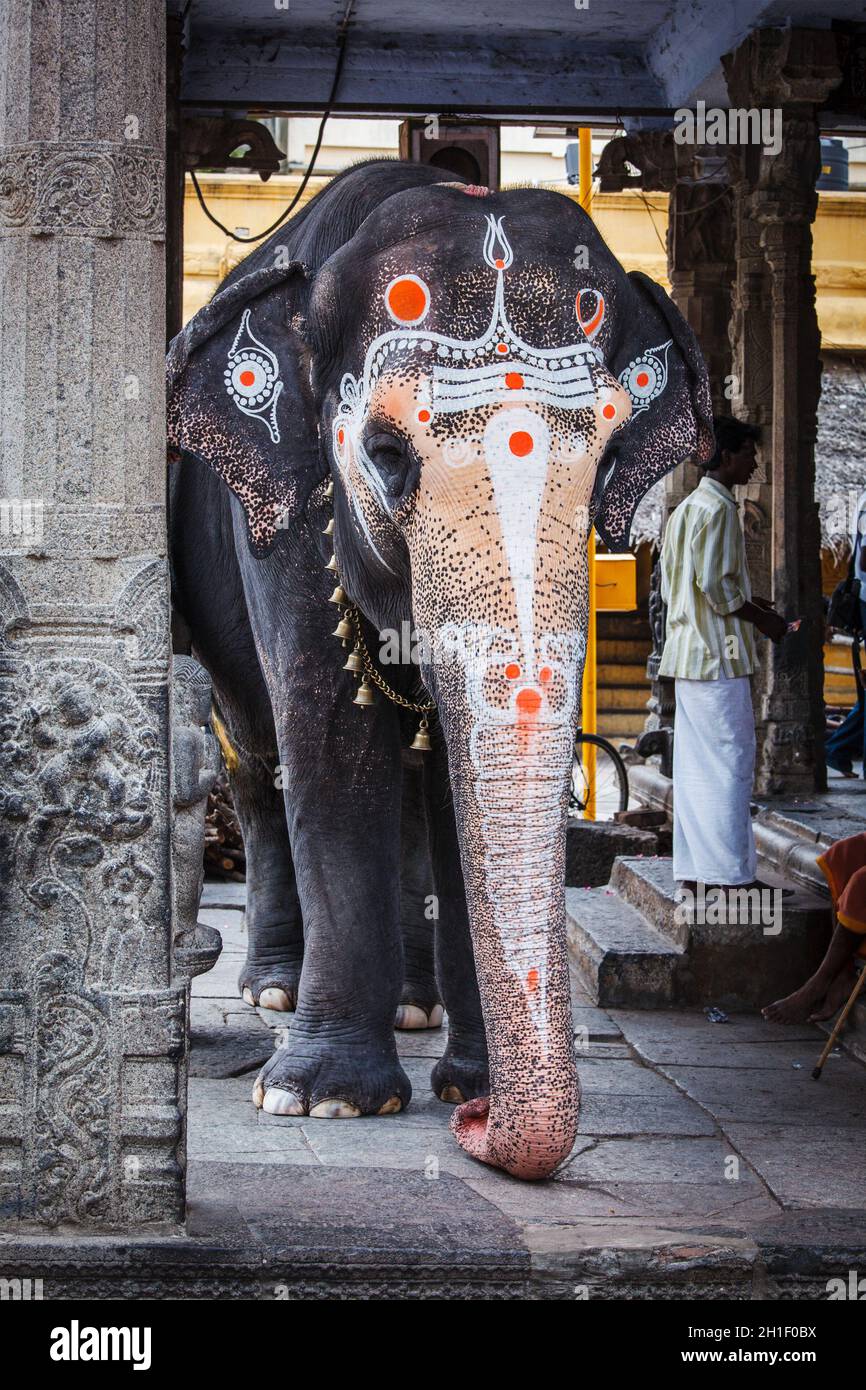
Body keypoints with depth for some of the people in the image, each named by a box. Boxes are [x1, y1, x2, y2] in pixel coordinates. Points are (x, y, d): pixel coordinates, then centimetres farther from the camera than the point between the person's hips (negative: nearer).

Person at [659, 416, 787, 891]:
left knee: (694, 764, 10)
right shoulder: (719, 508, -13)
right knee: (730, 762, -7)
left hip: (686, 654, 10)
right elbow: (716, 584, -20)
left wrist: (747, 602, 20)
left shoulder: (683, 510, 18)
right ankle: (729, 874, -6)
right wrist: (763, 619, -7)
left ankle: (692, 870, 13)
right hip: (719, 655, -10)